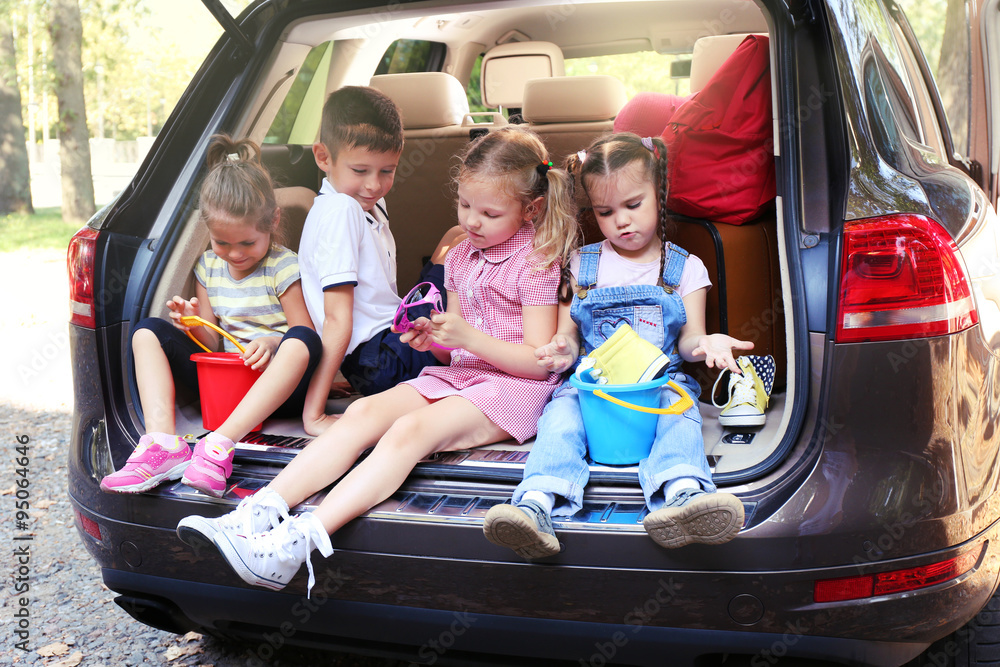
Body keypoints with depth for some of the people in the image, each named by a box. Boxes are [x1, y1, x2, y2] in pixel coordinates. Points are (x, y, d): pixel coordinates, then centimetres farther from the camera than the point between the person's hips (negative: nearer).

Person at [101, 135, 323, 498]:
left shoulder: (284, 267, -6)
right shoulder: (208, 266, 8)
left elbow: (305, 337, -9)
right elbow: (213, 343, 10)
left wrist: (272, 344, -30)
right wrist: (195, 325, -13)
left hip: (275, 384, -5)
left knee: (302, 340, -37)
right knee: (148, 331, -9)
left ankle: (221, 444, -46)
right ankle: (163, 444, -29)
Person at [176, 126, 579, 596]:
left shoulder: (535, 263, -6)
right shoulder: (460, 258, 15)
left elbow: (539, 361, -12)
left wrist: (467, 337, -22)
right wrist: (431, 338, -6)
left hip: (512, 387, -7)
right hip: (455, 375, 7)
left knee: (410, 430, -32)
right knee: (365, 412, -19)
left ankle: (301, 540, -45)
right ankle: (260, 511, -32)